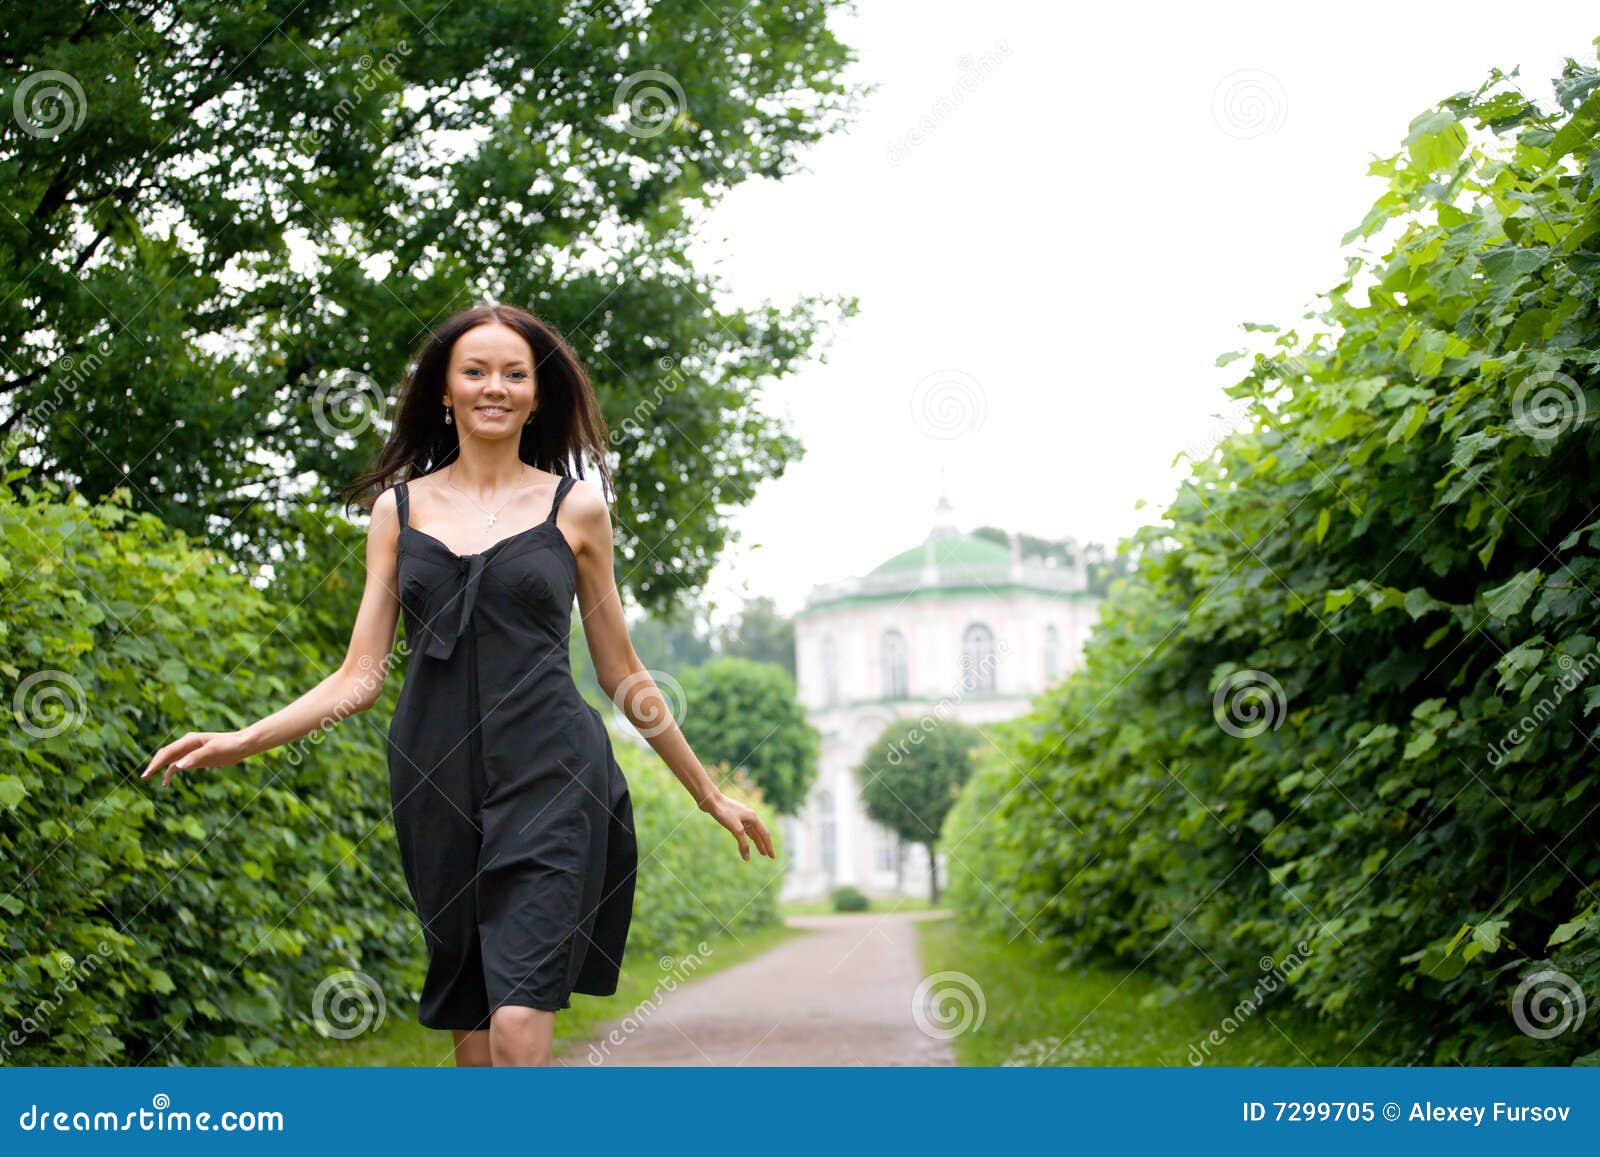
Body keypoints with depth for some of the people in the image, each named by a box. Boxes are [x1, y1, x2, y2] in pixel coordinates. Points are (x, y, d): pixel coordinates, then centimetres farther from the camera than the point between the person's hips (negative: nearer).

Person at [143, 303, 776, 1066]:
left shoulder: (576, 508, 7)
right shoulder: (400, 508, 11)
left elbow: (621, 673, 14)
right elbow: (359, 677, 9)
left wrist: (709, 795, 17)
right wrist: (239, 742, -3)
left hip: (549, 782, -2)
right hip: (438, 787, 3)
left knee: (519, 1029, -16)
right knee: (471, 1038, 5)